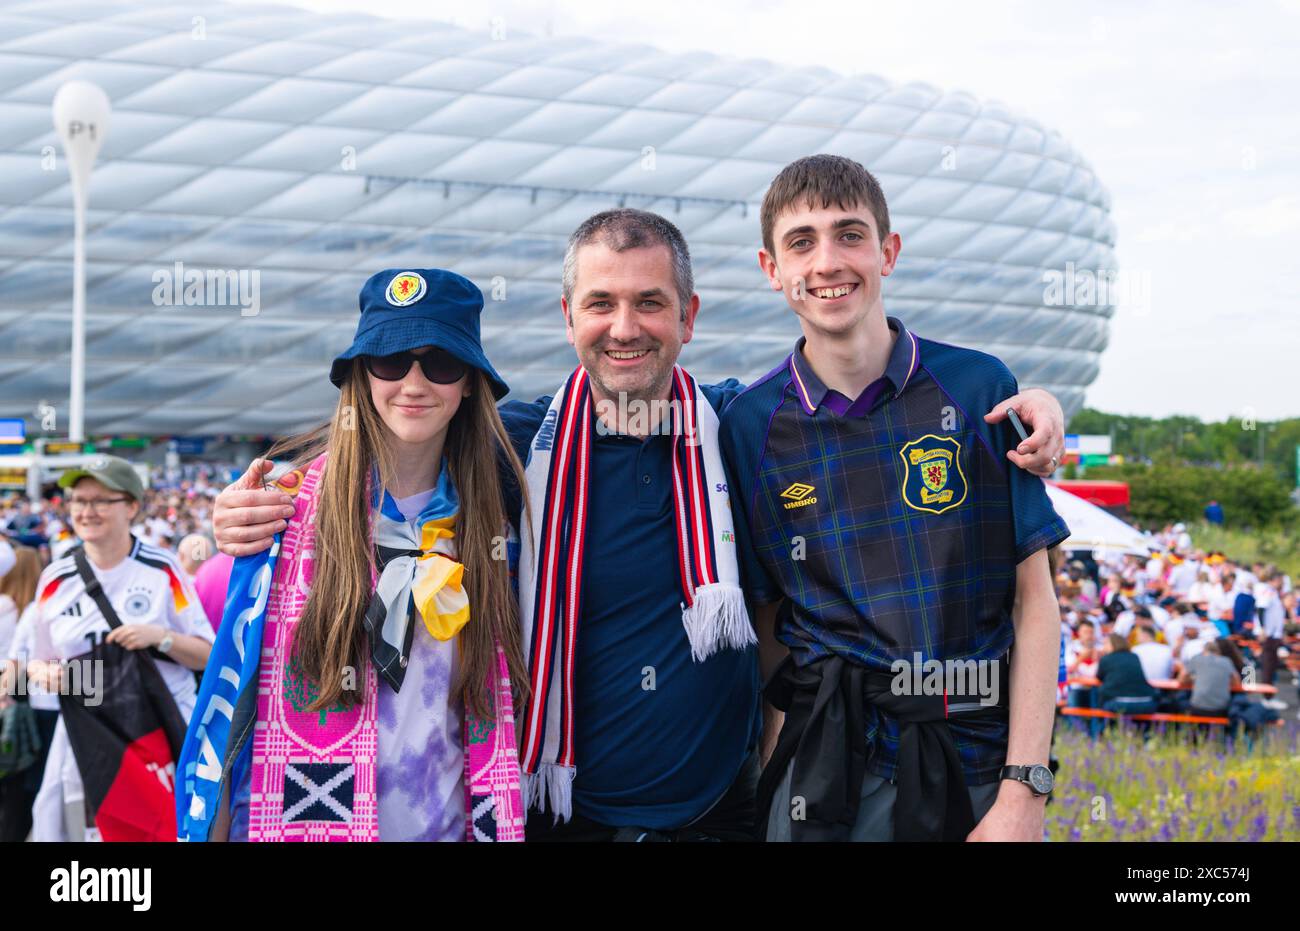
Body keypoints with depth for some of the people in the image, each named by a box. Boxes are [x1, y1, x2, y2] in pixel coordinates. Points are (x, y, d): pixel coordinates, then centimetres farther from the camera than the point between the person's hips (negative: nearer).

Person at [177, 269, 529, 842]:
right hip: (303, 820, -2)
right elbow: (234, 685, -4)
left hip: (448, 826, 2)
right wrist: (217, 827, -5)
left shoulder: (494, 510, -1)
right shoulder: (291, 497, -8)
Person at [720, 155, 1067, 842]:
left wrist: (1024, 789, -10)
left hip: (980, 761, 0)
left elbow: (1034, 599, -3)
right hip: (827, 774, 0)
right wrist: (767, 768, -5)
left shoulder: (979, 387, -2)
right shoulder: (749, 425, 0)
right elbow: (764, 622, 5)